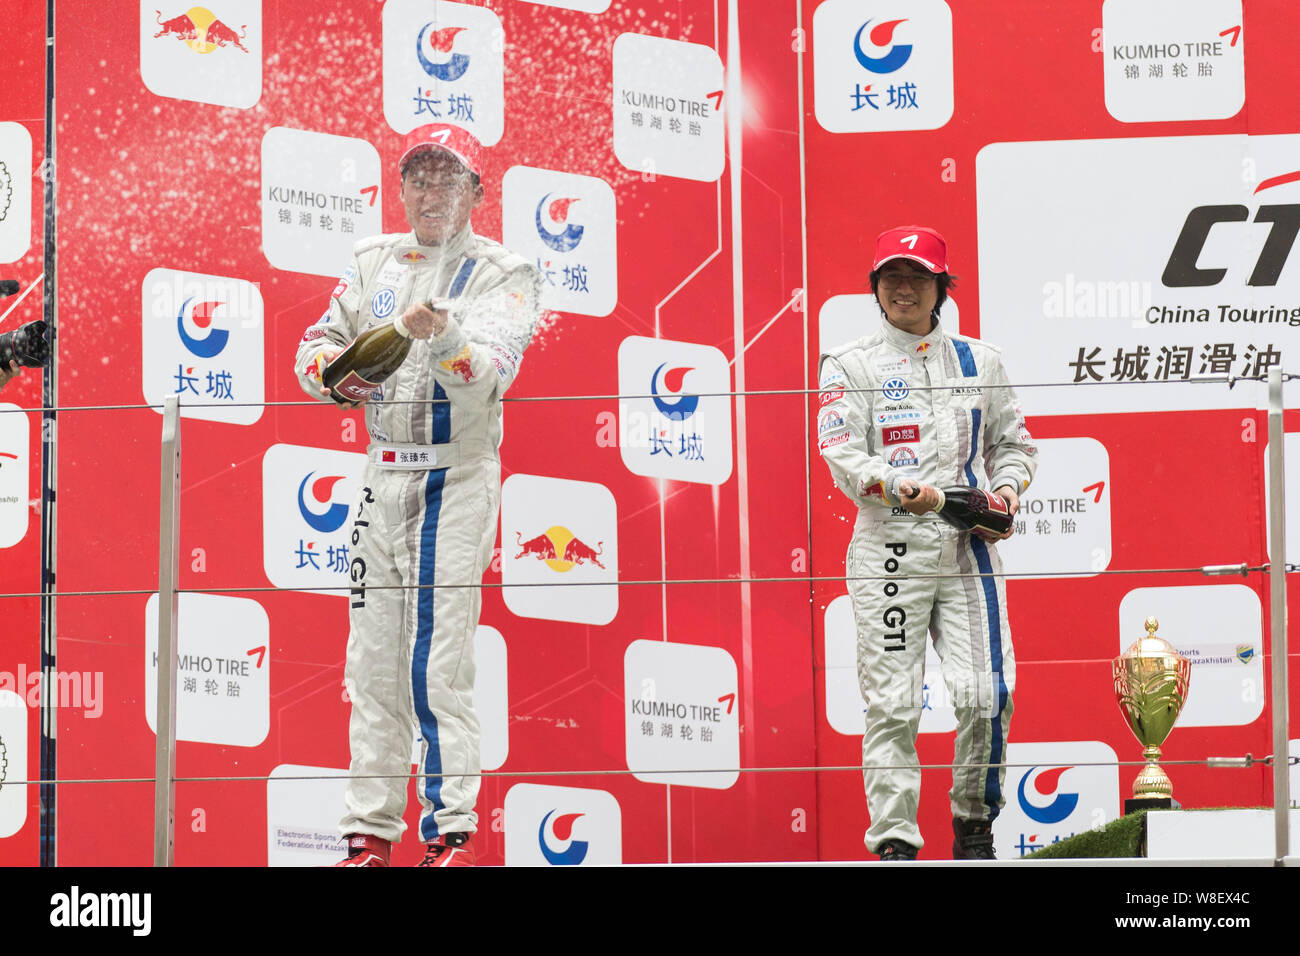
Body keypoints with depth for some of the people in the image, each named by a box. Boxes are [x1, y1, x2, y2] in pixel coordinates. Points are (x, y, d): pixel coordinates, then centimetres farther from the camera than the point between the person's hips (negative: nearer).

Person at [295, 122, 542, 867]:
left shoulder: (504, 275, -3)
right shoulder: (375, 261, 14)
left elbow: (488, 376, -19)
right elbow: (318, 343, 13)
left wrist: (442, 335, -38)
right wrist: (333, 370, -10)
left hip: (456, 477, -6)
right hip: (383, 473, 6)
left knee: (437, 660, -12)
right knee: (374, 658, 6)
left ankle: (453, 834, -10)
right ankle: (372, 833, 12)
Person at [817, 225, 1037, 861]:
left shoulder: (978, 361, 16)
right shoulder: (849, 366, 6)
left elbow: (1013, 442, 22)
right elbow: (842, 454, -5)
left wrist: (1006, 488, 2)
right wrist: (897, 486, -23)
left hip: (968, 547, 2)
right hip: (889, 547, -2)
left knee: (986, 694, -7)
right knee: (892, 702, -5)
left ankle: (974, 823, 14)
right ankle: (894, 838, 2)